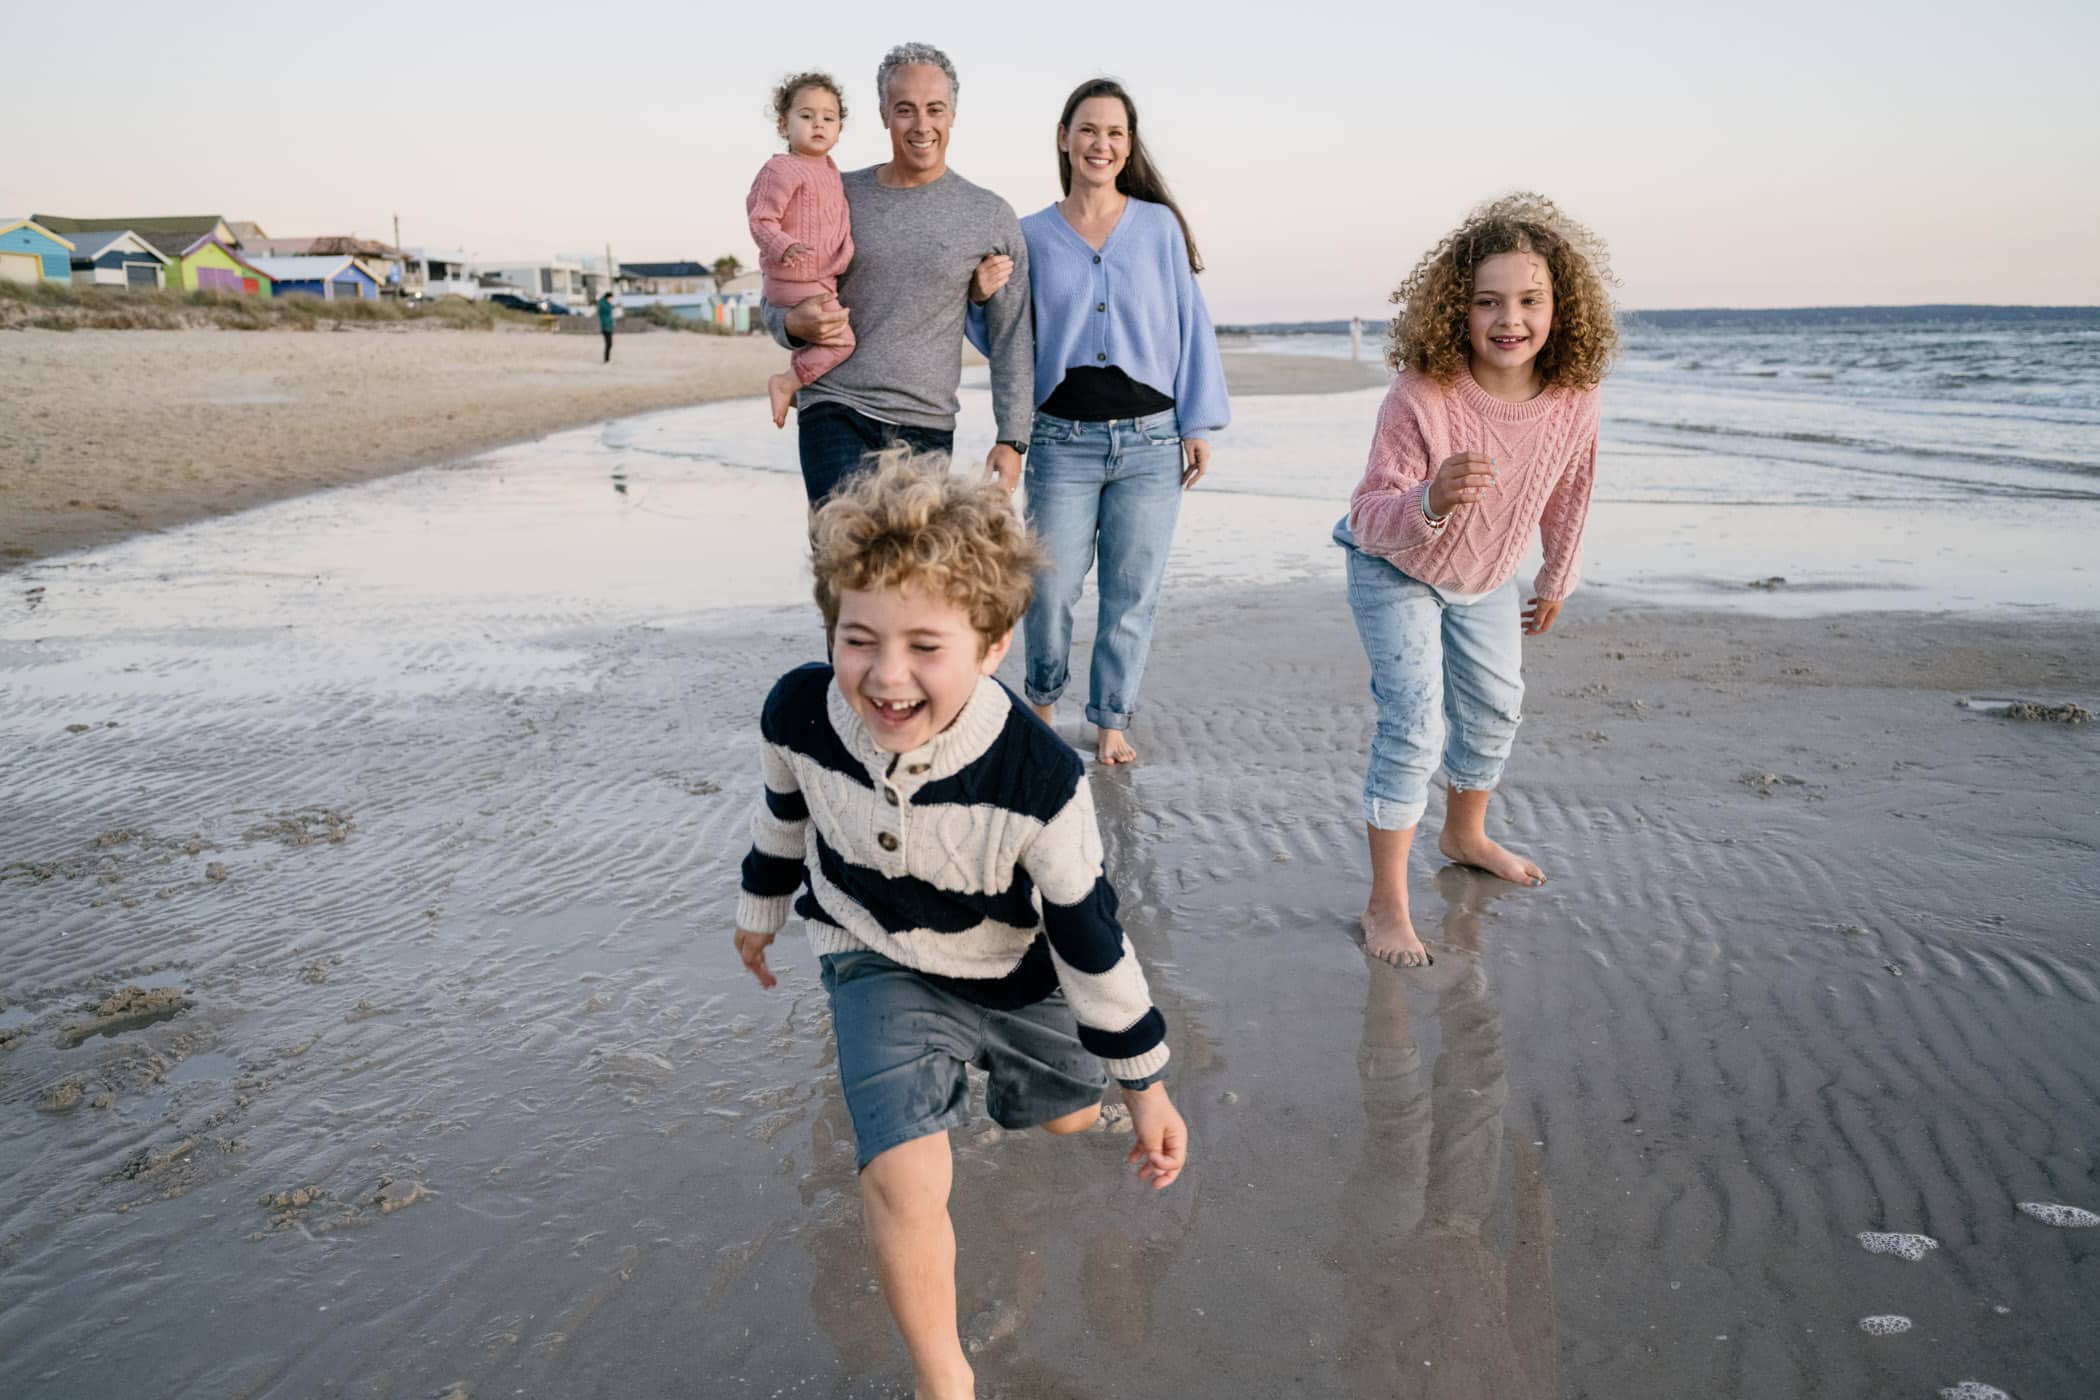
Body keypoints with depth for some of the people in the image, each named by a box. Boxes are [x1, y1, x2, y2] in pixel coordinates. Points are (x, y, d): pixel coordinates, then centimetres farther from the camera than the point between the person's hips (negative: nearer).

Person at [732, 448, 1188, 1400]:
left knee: (1068, 1114, 24)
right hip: (877, 963, 0)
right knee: (903, 1176, -19)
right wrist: (760, 909, 15)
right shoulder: (799, 713, -29)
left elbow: (1090, 932, -21)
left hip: (1007, 965, 1)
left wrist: (1145, 1084, -11)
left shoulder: (1037, 779, -36)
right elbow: (783, 813, -3)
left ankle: (985, 1055, 60)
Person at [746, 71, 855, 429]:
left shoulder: (828, 170, 11)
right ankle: (785, 384, -5)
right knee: (840, 340, -15)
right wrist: (783, 248, -35)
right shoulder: (781, 170, -17)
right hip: (796, 280, -10)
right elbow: (761, 220, -20)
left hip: (822, 281, 10)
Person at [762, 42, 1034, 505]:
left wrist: (1012, 437, -1)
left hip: (928, 427, 1)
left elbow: (1012, 338, 6)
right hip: (836, 411, 0)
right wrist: (795, 323, -10)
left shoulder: (991, 217, 4)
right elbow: (774, 297, 15)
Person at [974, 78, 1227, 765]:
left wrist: (1198, 426, 2)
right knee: (1051, 588, -1)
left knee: (1133, 592, 5)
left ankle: (1111, 720, 21)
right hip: (1063, 439, 0)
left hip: (1150, 439, 0)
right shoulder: (1032, 235, 7)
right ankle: (1041, 700, 26)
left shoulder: (1159, 225, 6)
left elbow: (1191, 325, 6)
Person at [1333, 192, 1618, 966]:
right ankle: (1386, 904, -3)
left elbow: (1568, 494, -1)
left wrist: (1555, 581, 11)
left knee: (1496, 708, 18)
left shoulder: (1574, 395, -20)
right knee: (1414, 723, -14)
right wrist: (1431, 502, -55)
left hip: (1486, 575, 6)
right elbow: (1370, 517, -34)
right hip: (1396, 571, -5)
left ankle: (1465, 834, 46)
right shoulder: (1421, 396, -35)